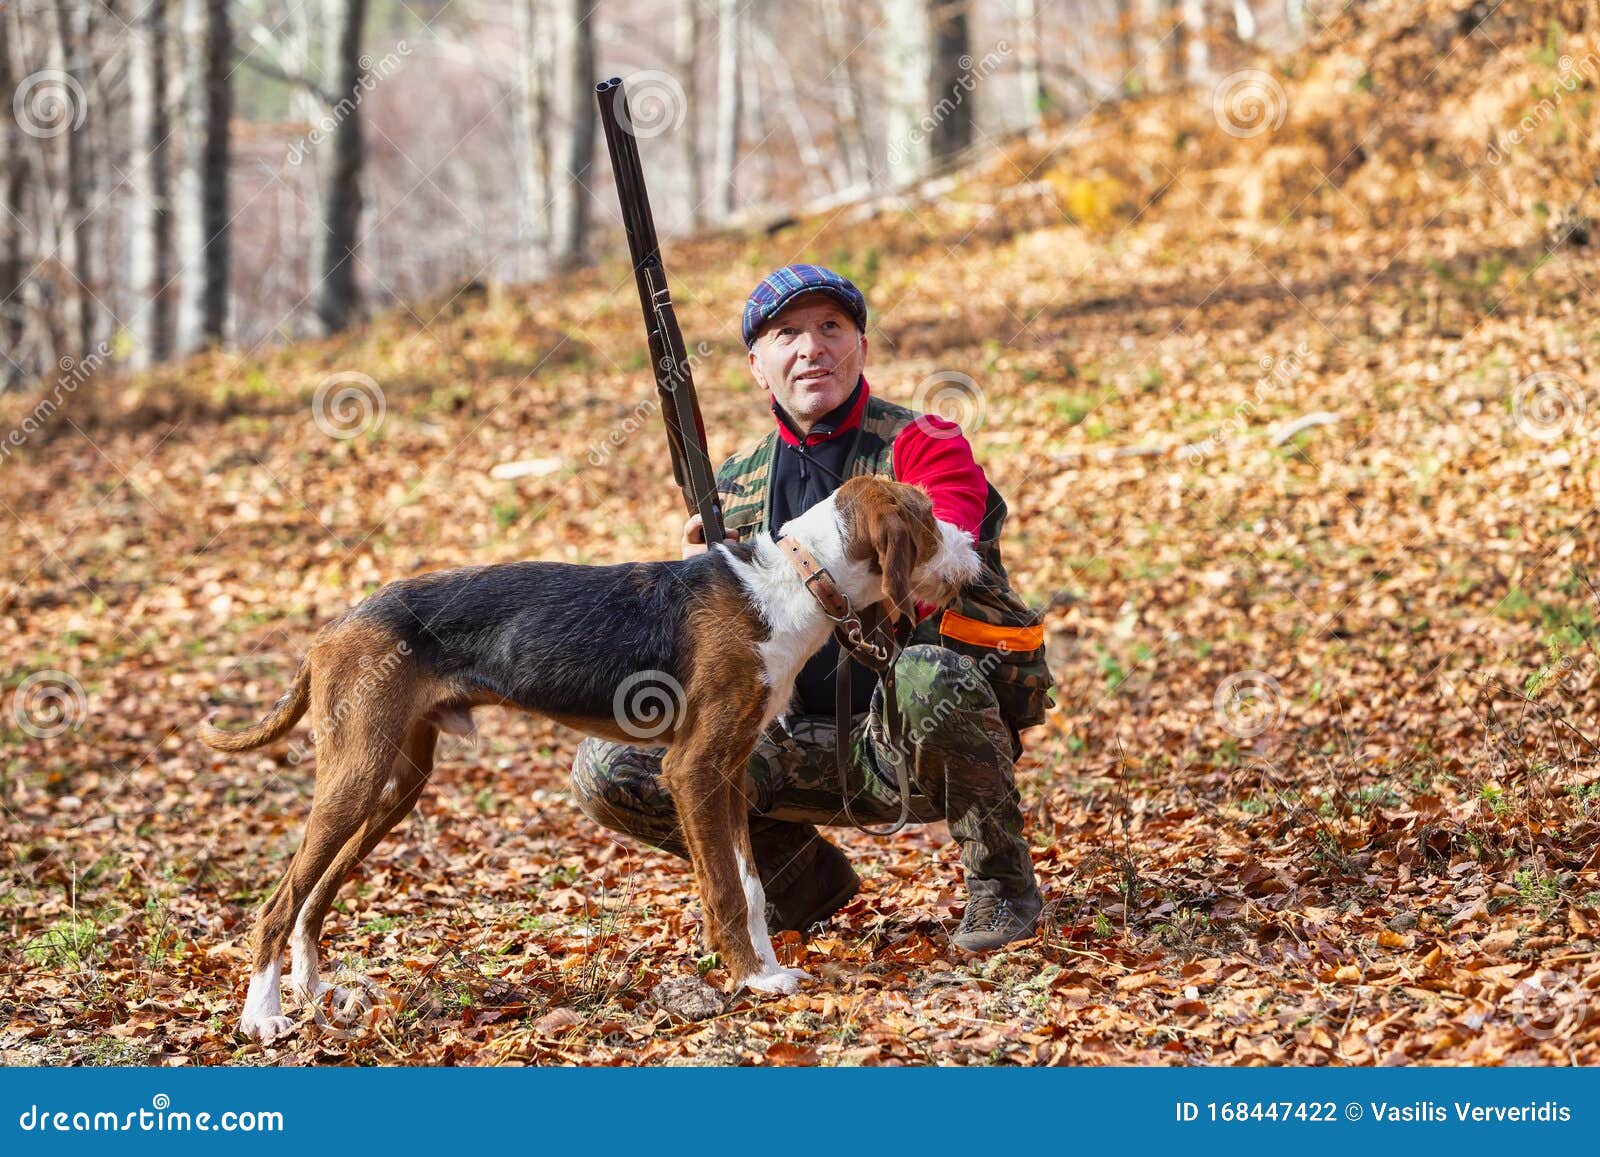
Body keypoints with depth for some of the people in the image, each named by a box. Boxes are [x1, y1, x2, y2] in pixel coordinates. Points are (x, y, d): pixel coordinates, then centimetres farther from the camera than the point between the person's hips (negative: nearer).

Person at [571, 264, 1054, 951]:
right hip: (808, 750, 5)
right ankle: (804, 878, 12)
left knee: (926, 676, -40)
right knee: (607, 770, -12)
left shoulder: (920, 447, -5)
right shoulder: (735, 486, 9)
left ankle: (1002, 880, -12)